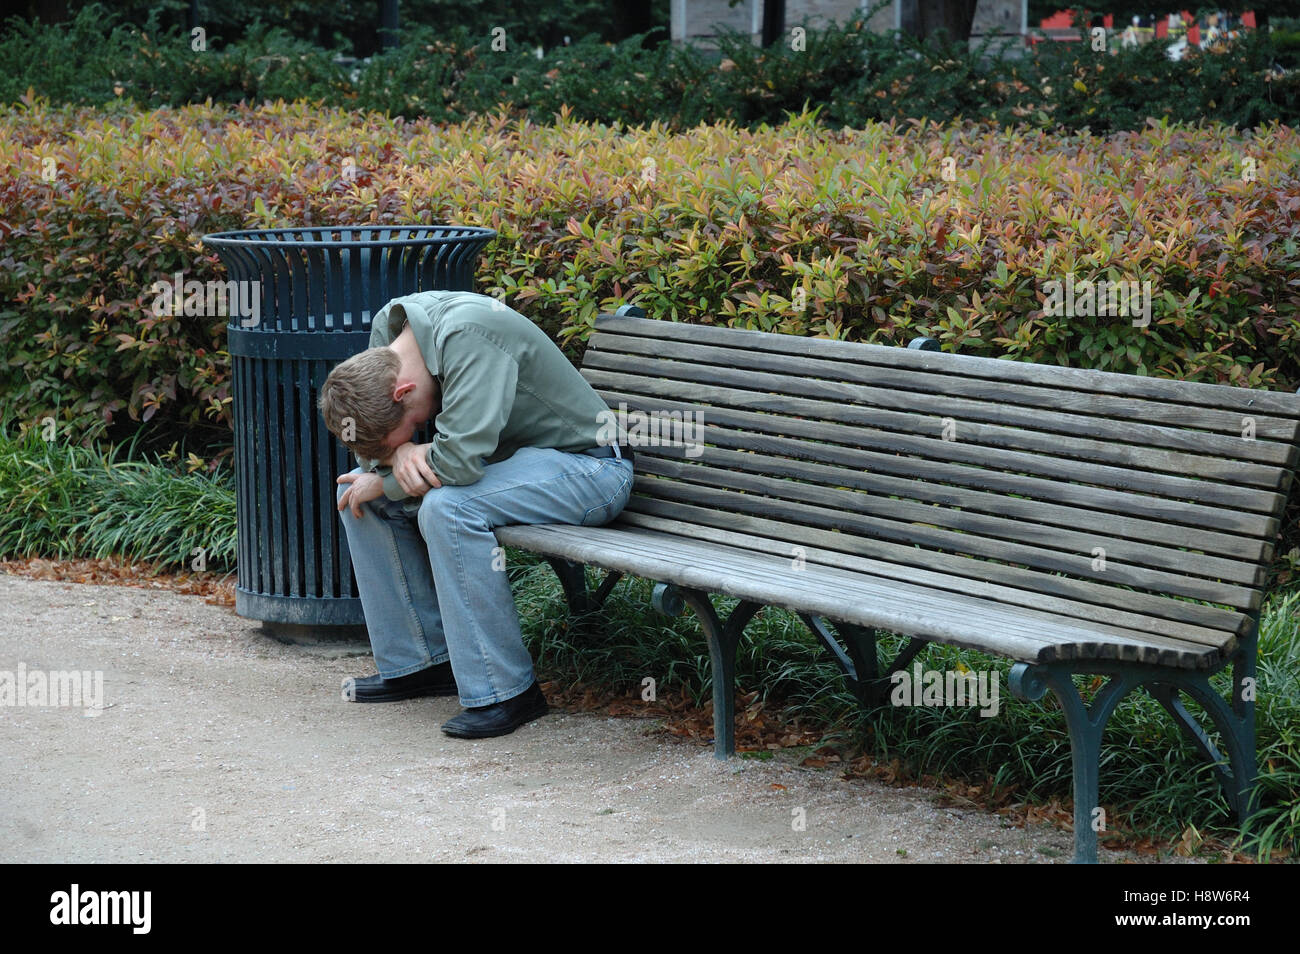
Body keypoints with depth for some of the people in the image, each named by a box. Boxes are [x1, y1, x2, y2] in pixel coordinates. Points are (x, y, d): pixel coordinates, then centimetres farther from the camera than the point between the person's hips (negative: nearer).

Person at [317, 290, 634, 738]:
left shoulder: (468, 336, -31)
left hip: (586, 465, -9)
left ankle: (507, 692, -23)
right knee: (356, 491, 0)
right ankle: (420, 660, 7)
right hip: (505, 457, 9)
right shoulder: (389, 325, -6)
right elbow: (373, 440, 4)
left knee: (447, 507, -33)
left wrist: (383, 483, -19)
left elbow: (459, 461, -37)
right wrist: (400, 453, -21)